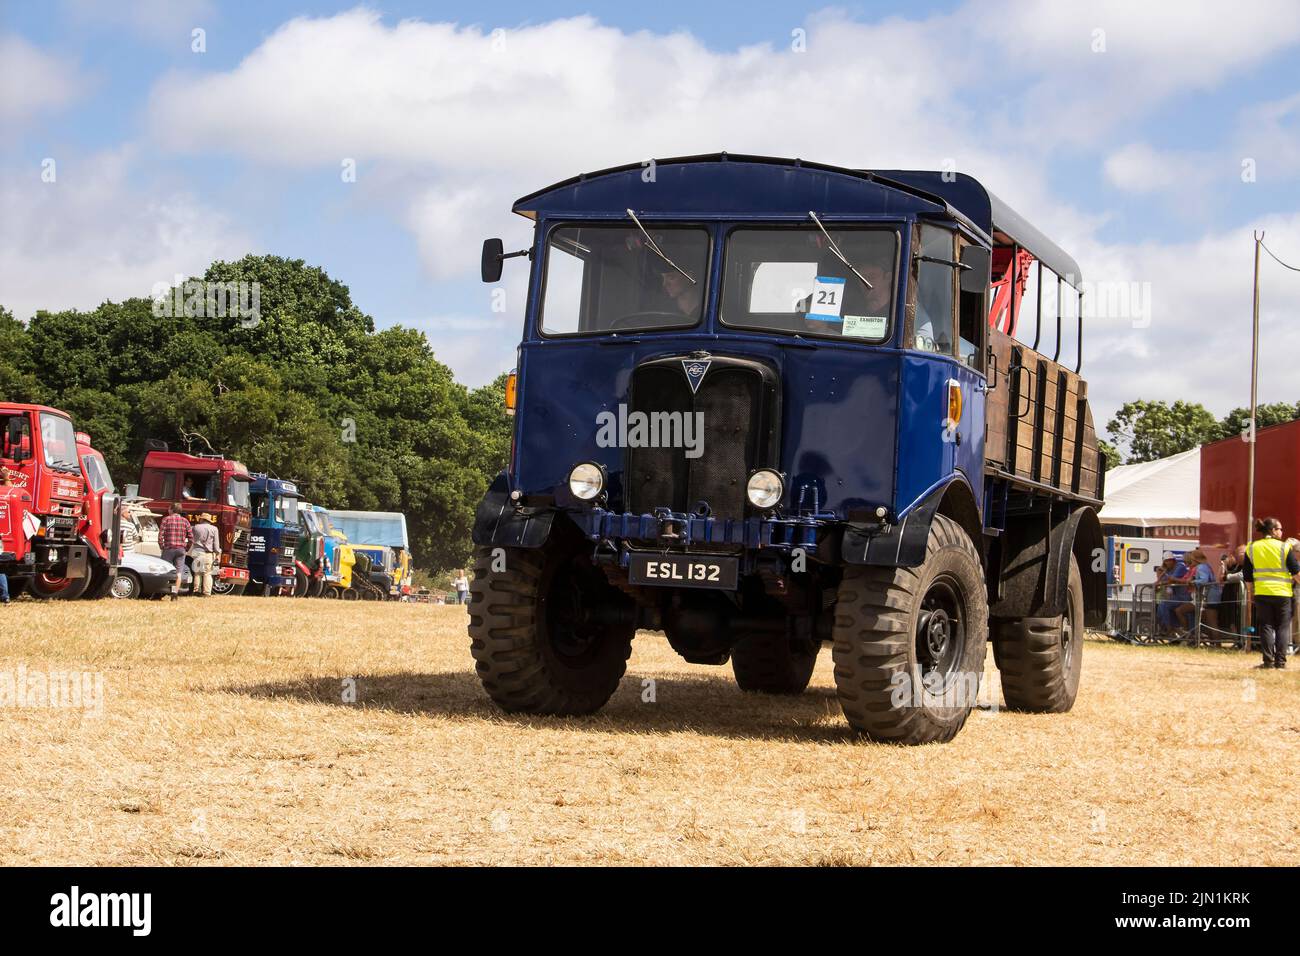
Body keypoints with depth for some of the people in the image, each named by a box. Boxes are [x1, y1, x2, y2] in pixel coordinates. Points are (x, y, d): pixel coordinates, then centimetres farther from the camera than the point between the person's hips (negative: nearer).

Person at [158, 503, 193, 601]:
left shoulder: (166, 520, -1)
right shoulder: (184, 521, 6)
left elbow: (160, 535, -8)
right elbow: (191, 538, 2)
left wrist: (162, 547, 3)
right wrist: (186, 548, 12)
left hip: (169, 549, -2)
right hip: (181, 549, 2)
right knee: (179, 572, 3)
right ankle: (175, 593, -3)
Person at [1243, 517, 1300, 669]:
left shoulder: (1251, 548, 4)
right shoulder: (1284, 547, -5)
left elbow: (1247, 577, 5)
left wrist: (1251, 584, 21)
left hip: (1261, 593, 2)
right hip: (1282, 593, -2)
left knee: (1266, 627, 6)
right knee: (1282, 628, 6)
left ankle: (1268, 661, -1)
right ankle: (1280, 662, 1)